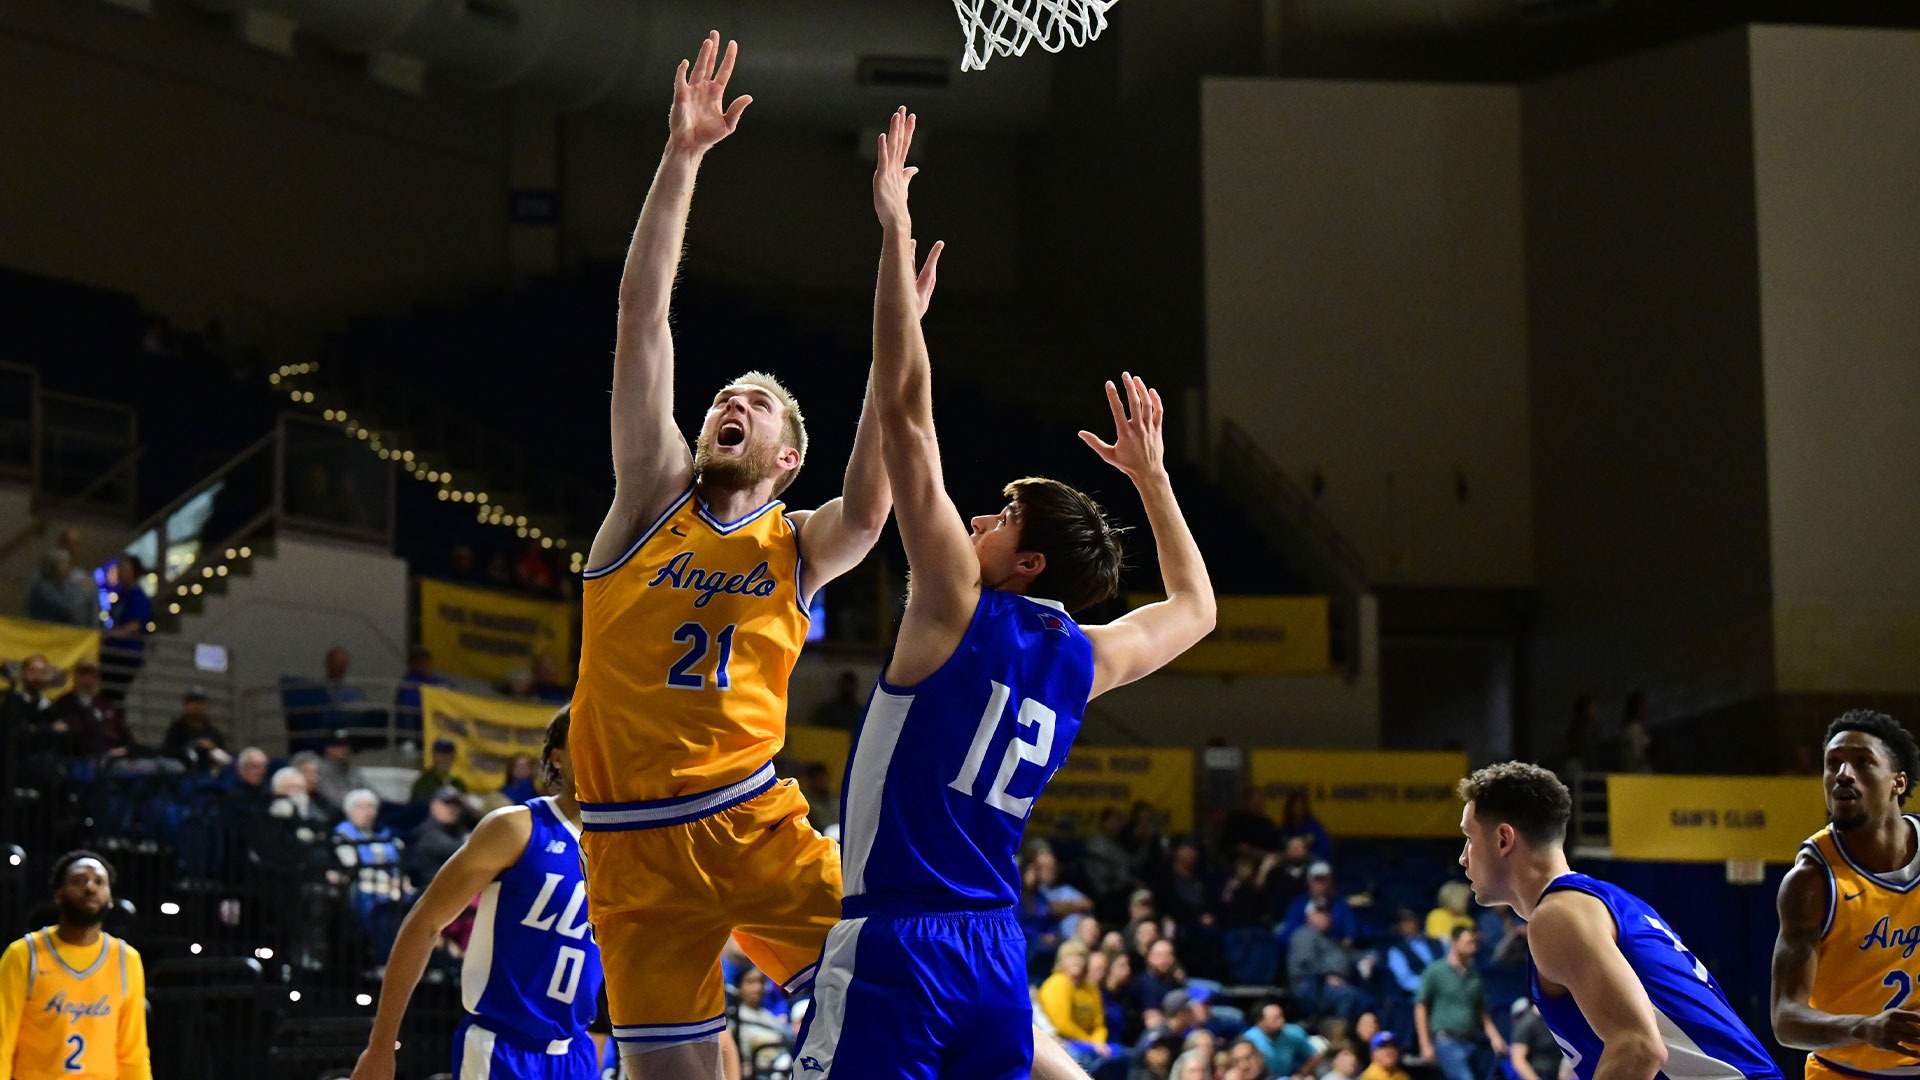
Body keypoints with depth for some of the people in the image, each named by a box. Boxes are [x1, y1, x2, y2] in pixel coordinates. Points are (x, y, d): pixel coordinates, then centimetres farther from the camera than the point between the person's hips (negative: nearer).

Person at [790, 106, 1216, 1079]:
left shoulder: (959, 608, -6)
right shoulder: (1087, 661, 11)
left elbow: (906, 412, -9)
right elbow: (1195, 607, 34)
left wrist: (896, 233, -7)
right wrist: (1150, 475, 37)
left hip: (893, 953, -7)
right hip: (998, 959, 7)